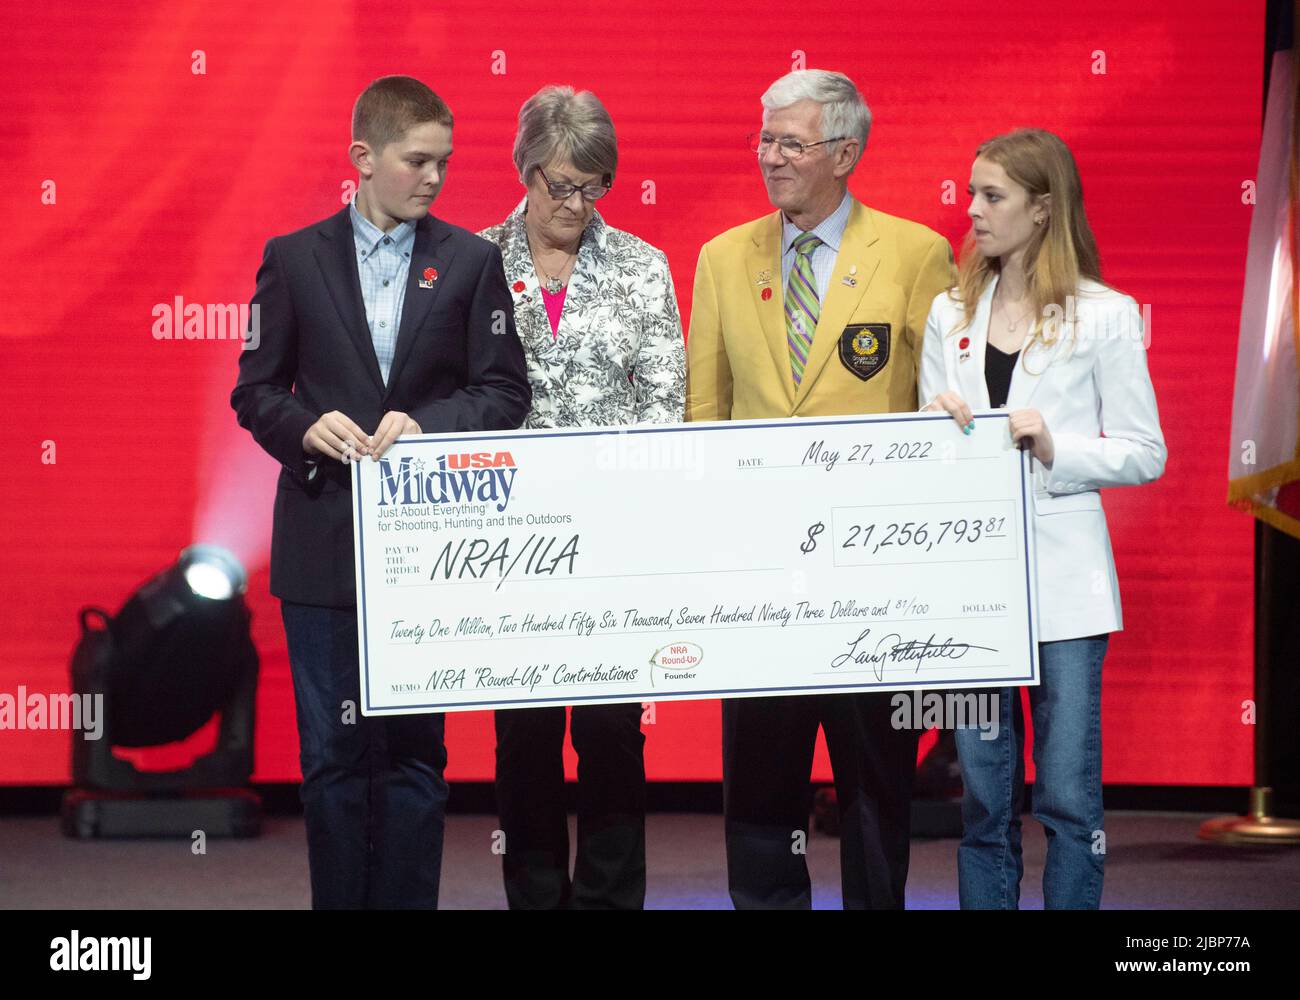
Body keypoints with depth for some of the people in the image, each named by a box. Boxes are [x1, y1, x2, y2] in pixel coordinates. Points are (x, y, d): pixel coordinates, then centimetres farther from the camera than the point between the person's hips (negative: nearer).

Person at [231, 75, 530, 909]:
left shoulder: (471, 262, 5)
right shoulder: (294, 259, 6)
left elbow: (506, 390, 1)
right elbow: (257, 388, 6)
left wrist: (426, 424, -15)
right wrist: (307, 427, -14)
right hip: (325, 537, 0)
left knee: (416, 752, 4)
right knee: (334, 754, 4)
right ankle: (339, 902, 10)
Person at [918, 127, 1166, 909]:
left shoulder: (1105, 316, -2)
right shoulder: (951, 315, 11)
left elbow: (1145, 455, -3)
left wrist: (1054, 448, -16)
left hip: (1062, 574, -4)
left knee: (1069, 793, -2)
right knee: (983, 793, 7)